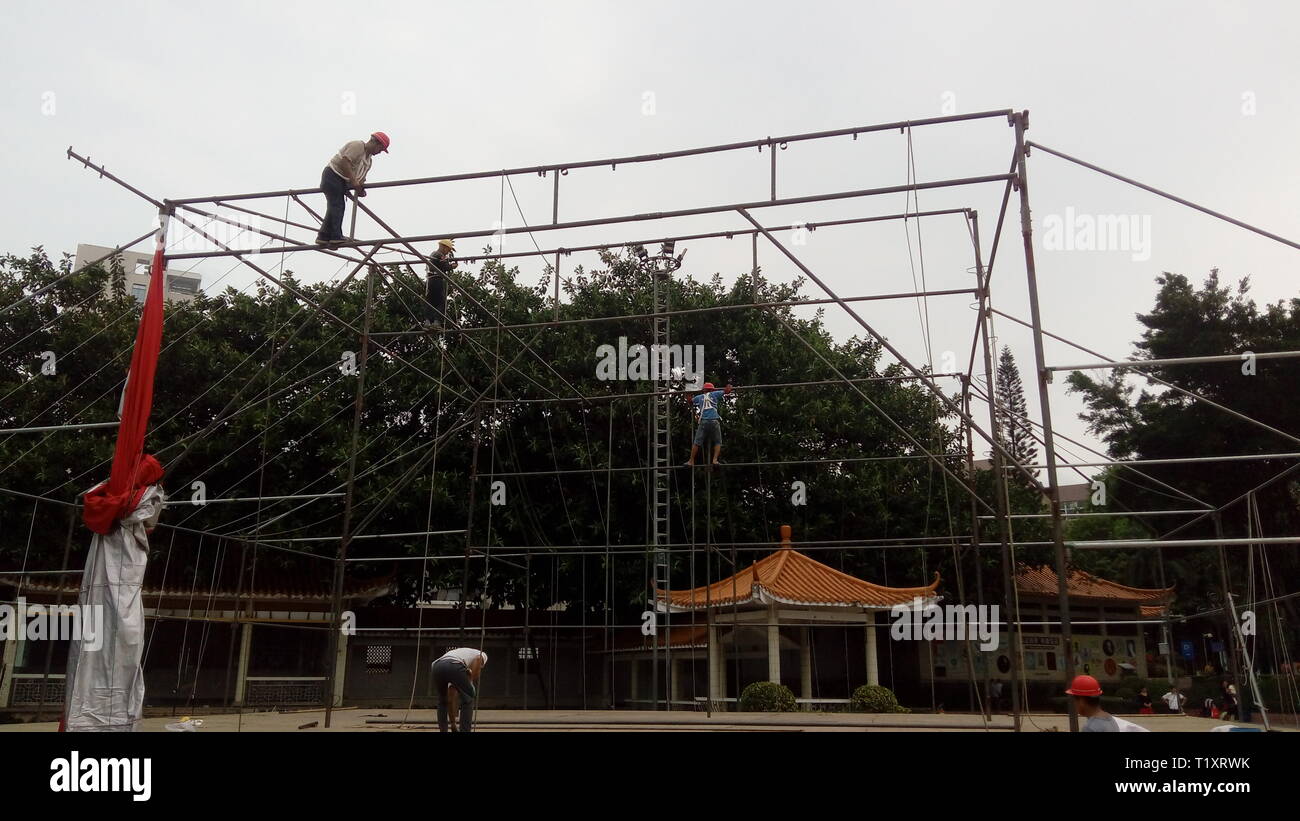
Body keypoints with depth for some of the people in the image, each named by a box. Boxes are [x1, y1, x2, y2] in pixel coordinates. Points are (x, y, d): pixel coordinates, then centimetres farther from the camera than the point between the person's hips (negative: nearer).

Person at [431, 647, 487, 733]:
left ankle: (443, 731, 28)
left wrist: (453, 725, 52)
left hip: (437, 666, 5)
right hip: (455, 666, -5)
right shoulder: (482, 655, 35)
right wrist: (471, 680, 11)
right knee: (468, 700, 17)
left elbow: (451, 699, 46)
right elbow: (478, 658, 3)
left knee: (442, 702, 31)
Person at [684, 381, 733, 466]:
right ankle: (715, 459, -7)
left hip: (703, 421, 2)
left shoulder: (700, 397, 18)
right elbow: (727, 391, 12)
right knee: (718, 442, 8)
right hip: (714, 421, -1)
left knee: (697, 442, 3)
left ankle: (691, 461, 1)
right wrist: (729, 385, 34)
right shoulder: (715, 394, 11)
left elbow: (690, 401, 33)